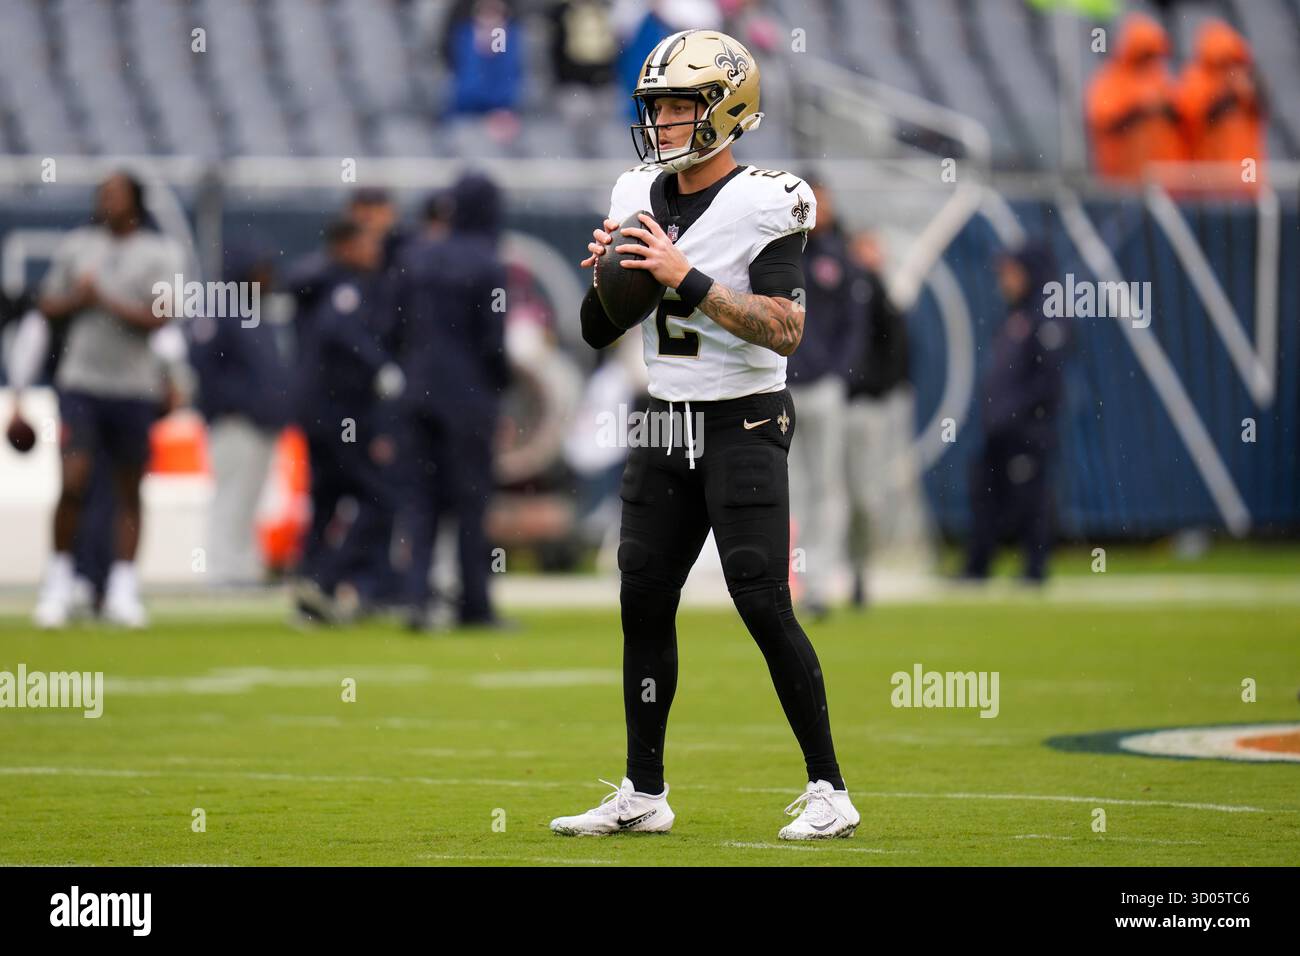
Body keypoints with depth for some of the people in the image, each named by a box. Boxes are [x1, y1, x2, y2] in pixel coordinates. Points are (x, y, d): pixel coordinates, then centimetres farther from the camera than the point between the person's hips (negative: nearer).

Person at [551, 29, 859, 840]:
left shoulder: (766, 206, -12)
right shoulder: (640, 199, 8)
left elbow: (784, 329, -22)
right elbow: (598, 334, 14)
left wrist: (686, 279, -25)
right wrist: (606, 274, -7)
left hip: (743, 425, -7)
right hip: (666, 426, 7)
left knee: (764, 604, -10)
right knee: (645, 603, 5)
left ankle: (829, 793, -3)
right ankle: (644, 795, 13)